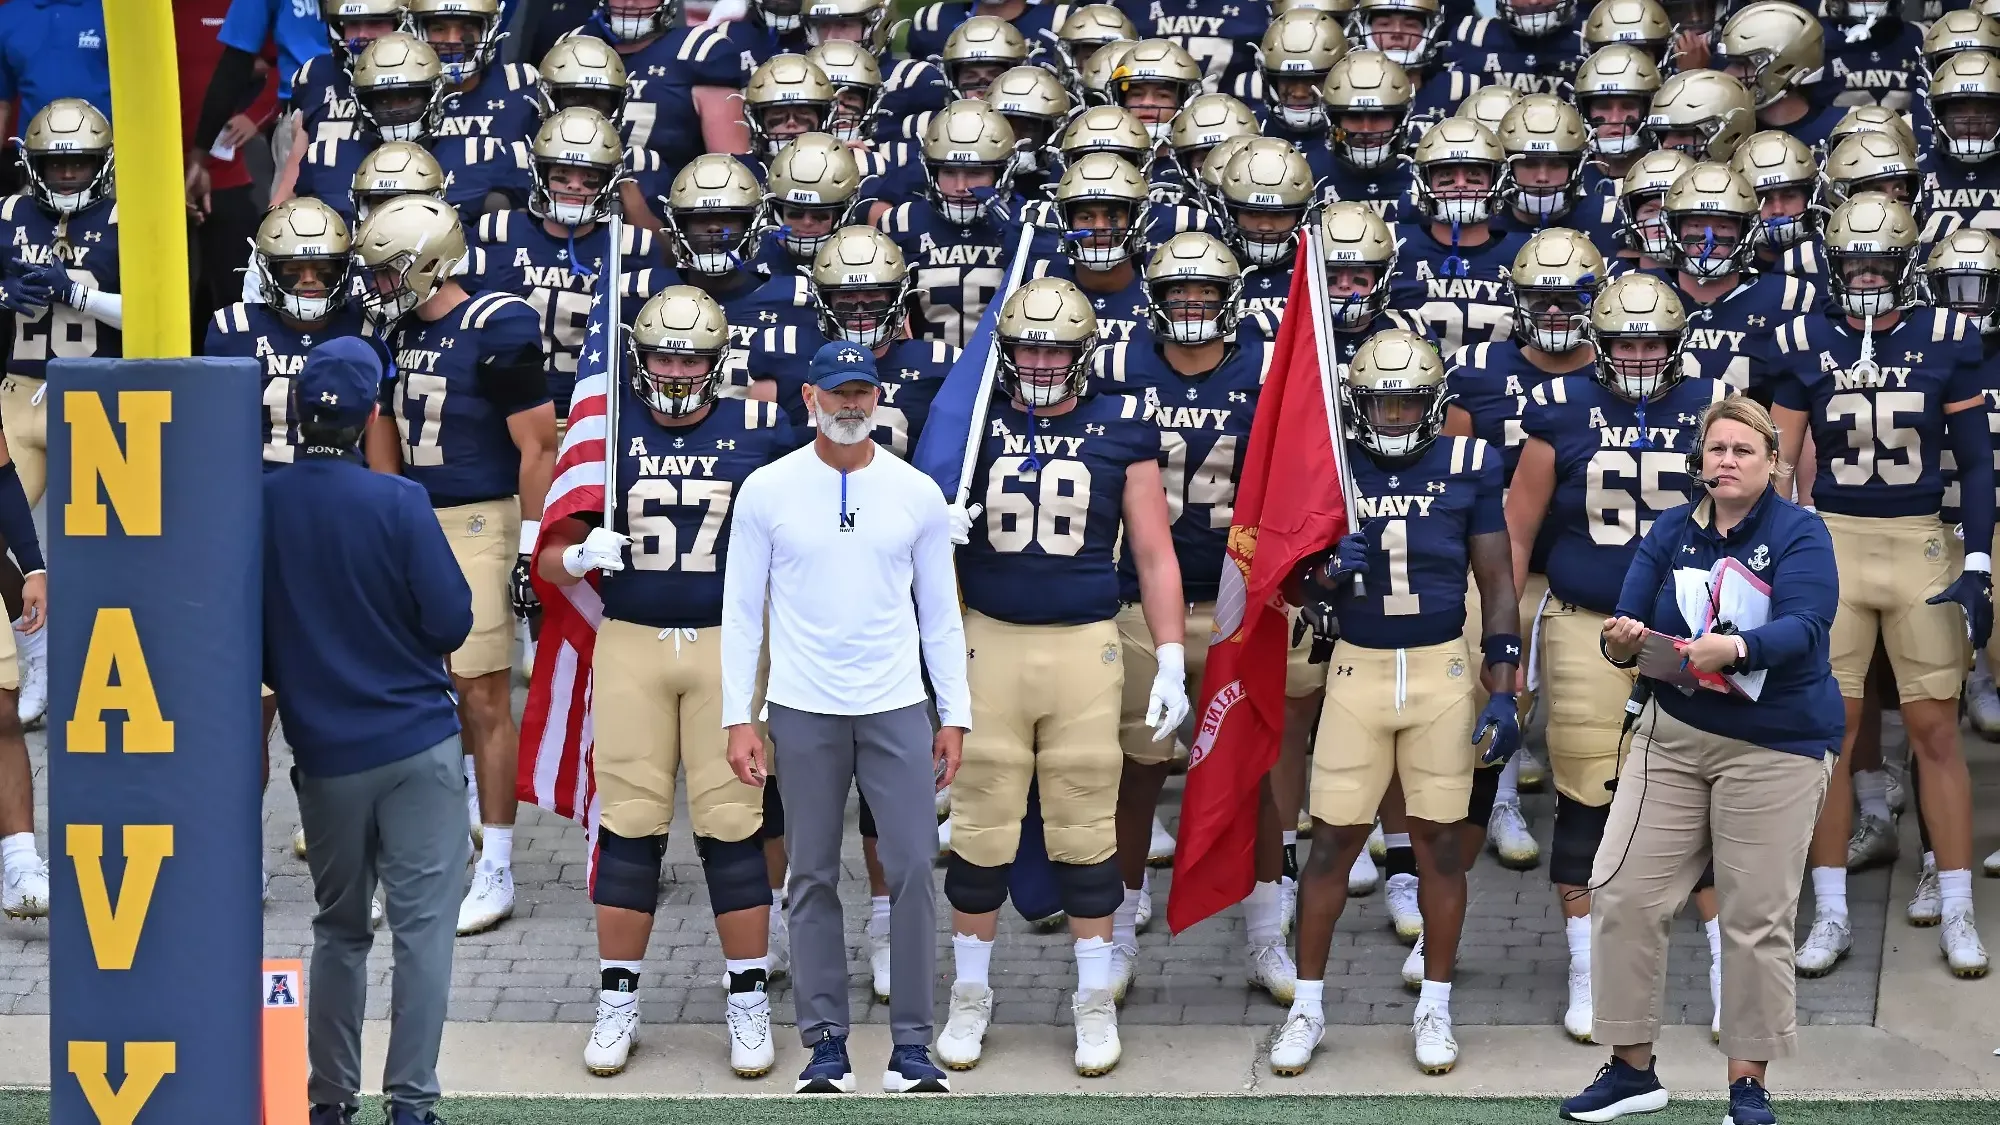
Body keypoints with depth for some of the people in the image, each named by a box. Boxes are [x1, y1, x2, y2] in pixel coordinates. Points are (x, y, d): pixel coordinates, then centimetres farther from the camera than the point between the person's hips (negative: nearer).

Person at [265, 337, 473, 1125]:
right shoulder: (397, 503, -13)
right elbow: (451, 623, -12)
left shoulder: (257, 506, -5)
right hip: (417, 741, -3)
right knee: (423, 923, 1)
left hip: (322, 751, 3)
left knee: (338, 928, 15)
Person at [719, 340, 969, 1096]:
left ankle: (911, 1047, 5)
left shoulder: (918, 493, 3)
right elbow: (741, 611, 1)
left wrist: (955, 714, 3)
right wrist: (737, 719, -4)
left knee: (912, 870, -4)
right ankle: (827, 1047, 12)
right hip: (804, 712, -1)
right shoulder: (768, 490, -1)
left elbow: (940, 611, 7)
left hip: (898, 709, 1)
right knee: (813, 878, 4)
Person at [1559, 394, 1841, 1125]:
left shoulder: (1800, 534, -8)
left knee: (1757, 919, 0)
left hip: (1773, 748, -4)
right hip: (1672, 734, 4)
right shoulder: (1671, 531, 4)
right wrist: (1622, 643, -26)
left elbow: (1803, 629, -22)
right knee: (1623, 893, -1)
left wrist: (1735, 649, -41)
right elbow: (1631, 624, -2)